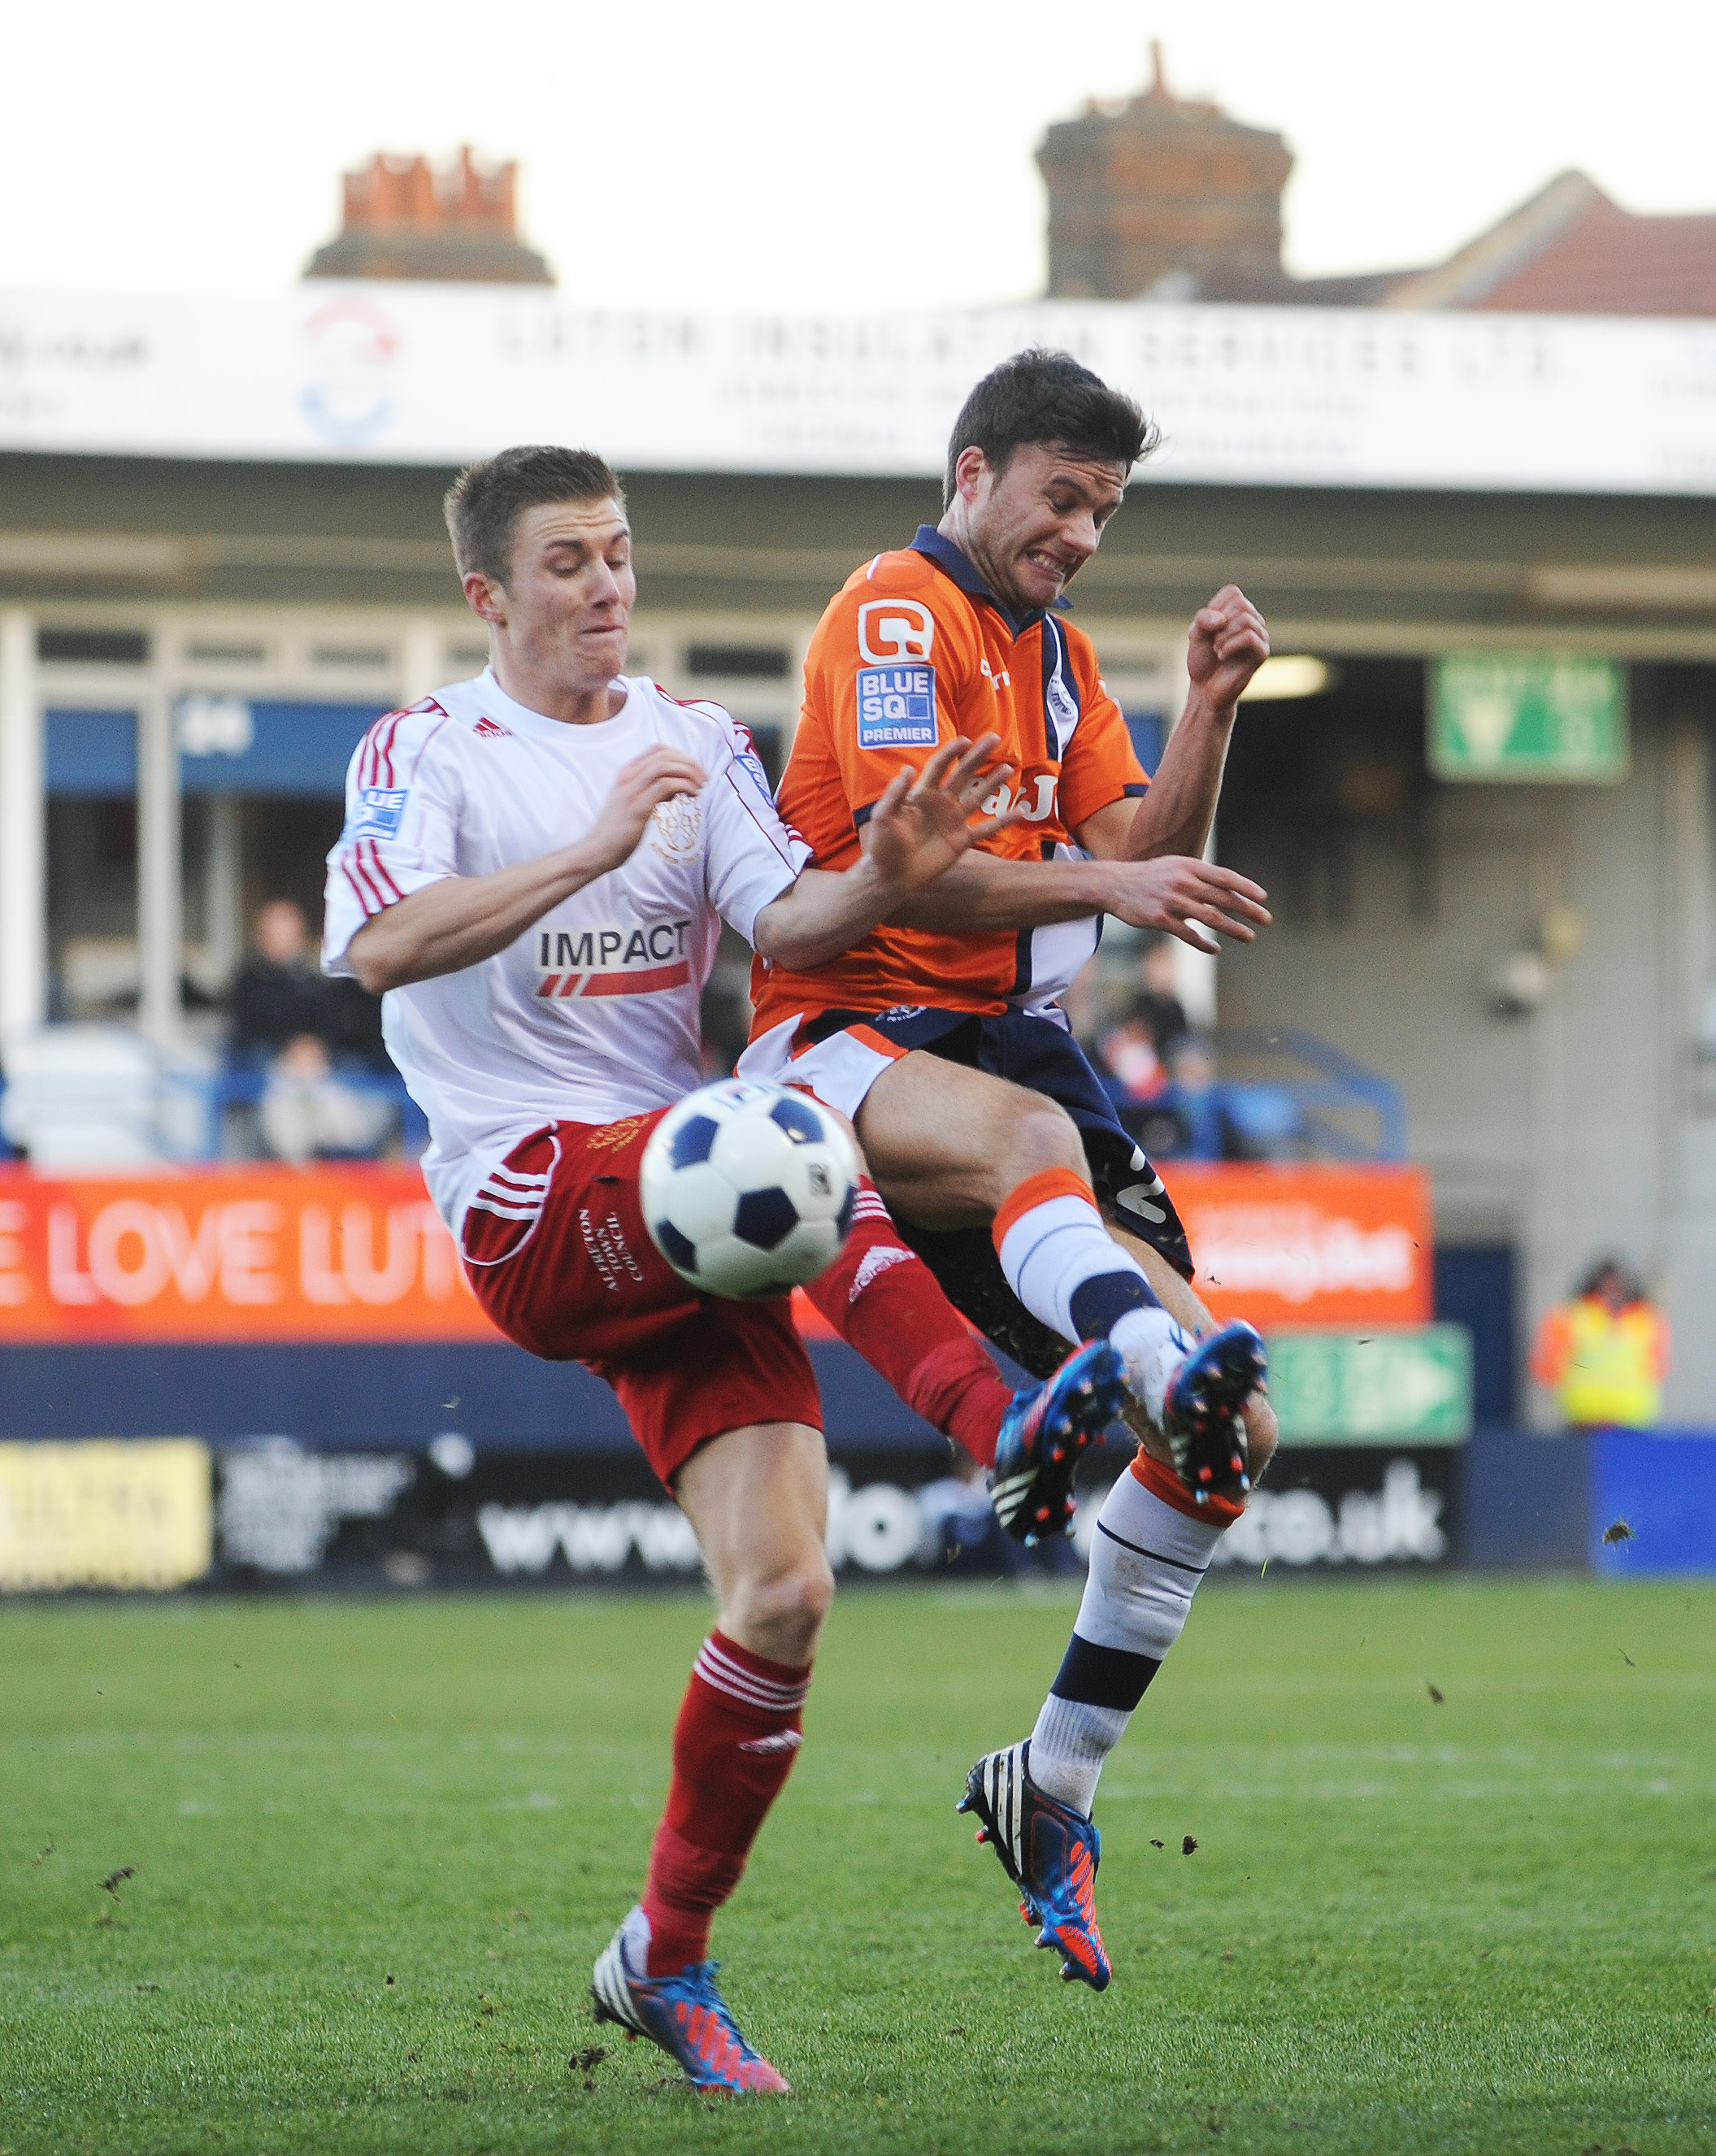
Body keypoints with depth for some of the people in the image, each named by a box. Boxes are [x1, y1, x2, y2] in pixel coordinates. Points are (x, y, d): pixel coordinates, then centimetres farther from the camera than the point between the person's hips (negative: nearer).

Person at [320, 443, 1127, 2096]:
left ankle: (665, 1960, 5)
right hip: (525, 1202, -4)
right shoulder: (425, 751, 4)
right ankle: (991, 1420, -50)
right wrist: (594, 850, -25)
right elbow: (383, 946, -16)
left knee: (782, 1589, -9)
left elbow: (784, 921, -1)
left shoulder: (696, 745, 17)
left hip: (680, 1229, 5)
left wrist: (882, 881, -24)